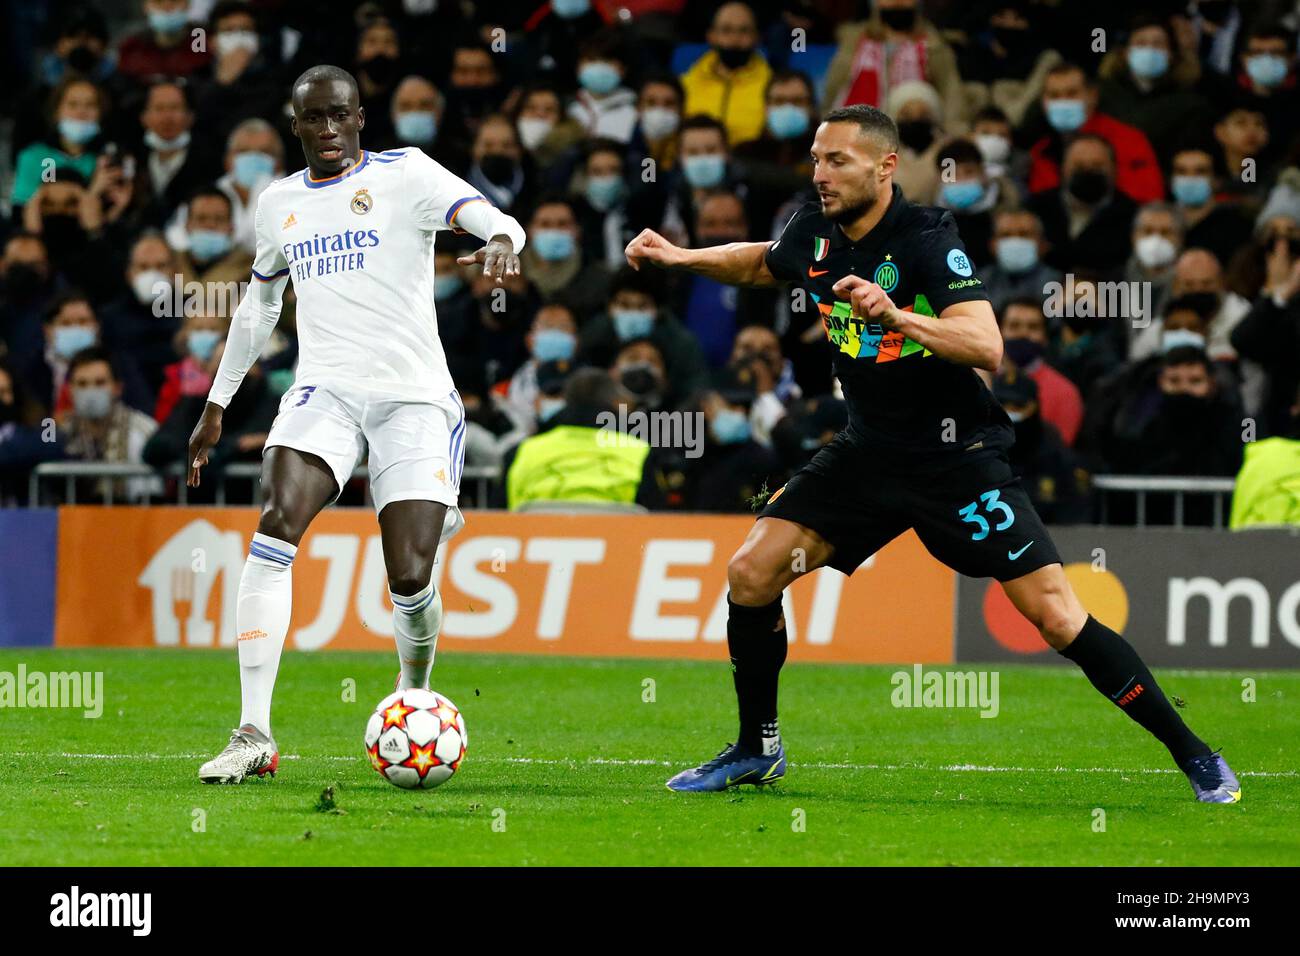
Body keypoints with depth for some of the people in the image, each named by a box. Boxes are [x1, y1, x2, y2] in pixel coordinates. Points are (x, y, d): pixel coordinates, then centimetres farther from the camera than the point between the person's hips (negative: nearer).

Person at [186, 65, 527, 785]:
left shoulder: (405, 174, 1)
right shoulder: (278, 202, 15)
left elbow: (488, 218, -15)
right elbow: (258, 306, 29)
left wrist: (501, 242, -39)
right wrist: (217, 403, 28)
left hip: (415, 395, -3)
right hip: (325, 391, 3)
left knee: (409, 580, -10)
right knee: (277, 525, -24)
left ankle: (413, 692, 25)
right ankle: (254, 734, -25)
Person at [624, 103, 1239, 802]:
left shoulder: (927, 240, -20)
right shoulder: (816, 233, 0)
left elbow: (987, 347, -33)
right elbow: (762, 263, 25)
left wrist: (895, 315, -45)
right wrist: (680, 257, 13)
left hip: (956, 454, -6)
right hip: (868, 450, 6)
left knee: (1056, 617, -13)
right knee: (751, 573, -7)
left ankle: (1193, 757, -2)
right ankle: (757, 751, 12)